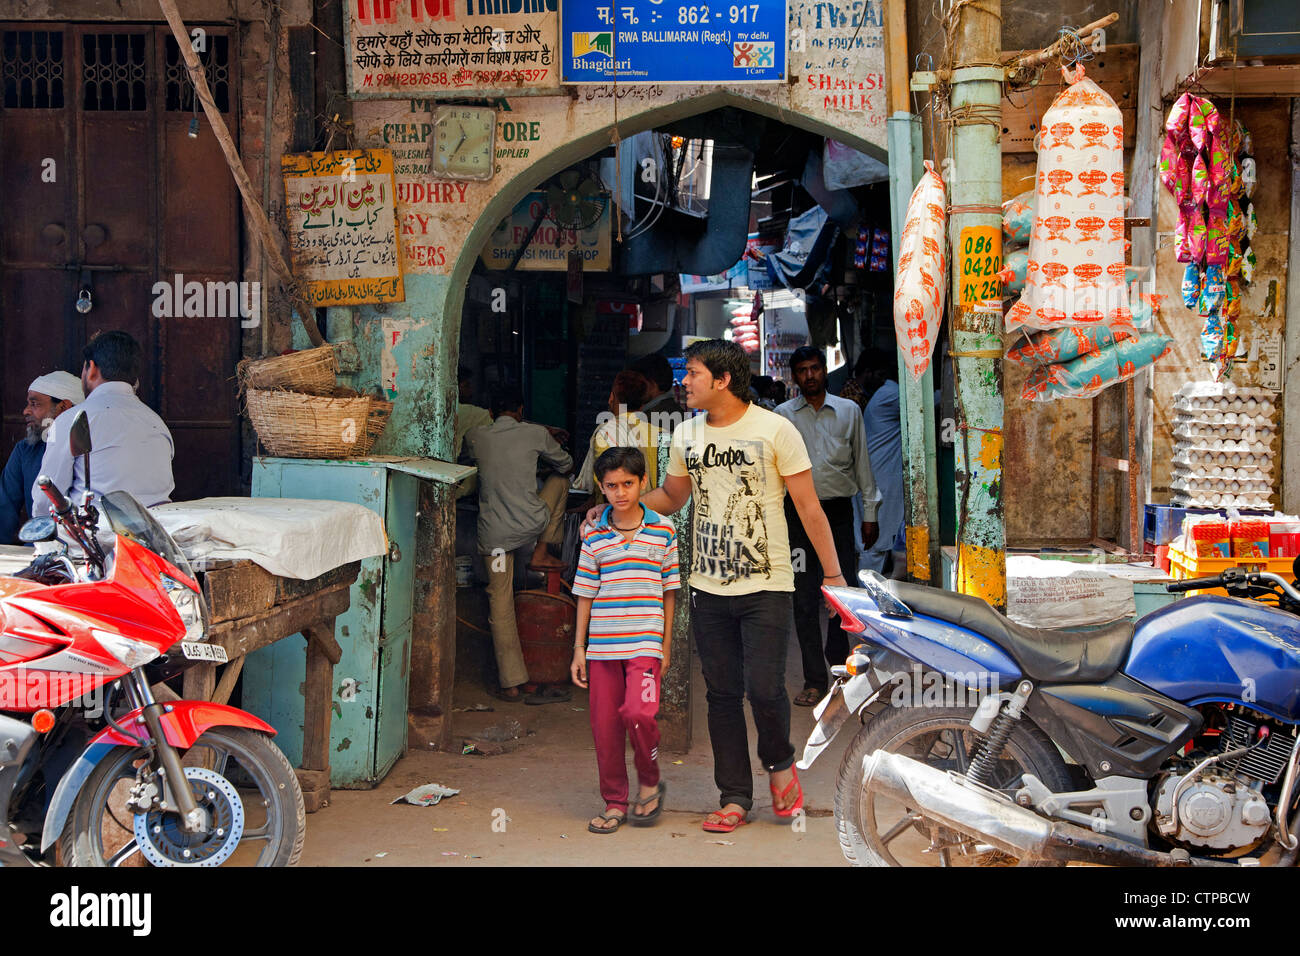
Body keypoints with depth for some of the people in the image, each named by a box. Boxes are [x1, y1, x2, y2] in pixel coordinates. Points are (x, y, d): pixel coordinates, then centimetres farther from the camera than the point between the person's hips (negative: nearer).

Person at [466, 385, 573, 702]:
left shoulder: (475, 438, 3)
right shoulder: (535, 434, 0)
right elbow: (566, 465, 16)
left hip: (494, 531, 1)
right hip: (532, 523, -1)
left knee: (500, 603, 9)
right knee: (560, 481, 26)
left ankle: (512, 683, 8)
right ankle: (540, 553, 22)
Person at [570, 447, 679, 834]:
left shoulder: (663, 531, 4)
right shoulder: (594, 537, 6)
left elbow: (669, 592, 7)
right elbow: (585, 594, 9)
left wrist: (666, 645, 5)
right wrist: (579, 648, 6)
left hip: (645, 642, -2)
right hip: (602, 644, 2)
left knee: (638, 712, -19)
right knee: (605, 724, 4)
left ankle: (650, 782, 7)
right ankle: (614, 803, 18)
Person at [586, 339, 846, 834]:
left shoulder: (775, 430, -6)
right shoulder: (687, 435, 8)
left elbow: (808, 507, -4)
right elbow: (670, 497, 23)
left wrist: (833, 574, -6)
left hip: (766, 587, -4)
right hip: (708, 588, 4)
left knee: (764, 687, -12)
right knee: (722, 694, 7)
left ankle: (780, 762, 19)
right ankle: (734, 797, 18)